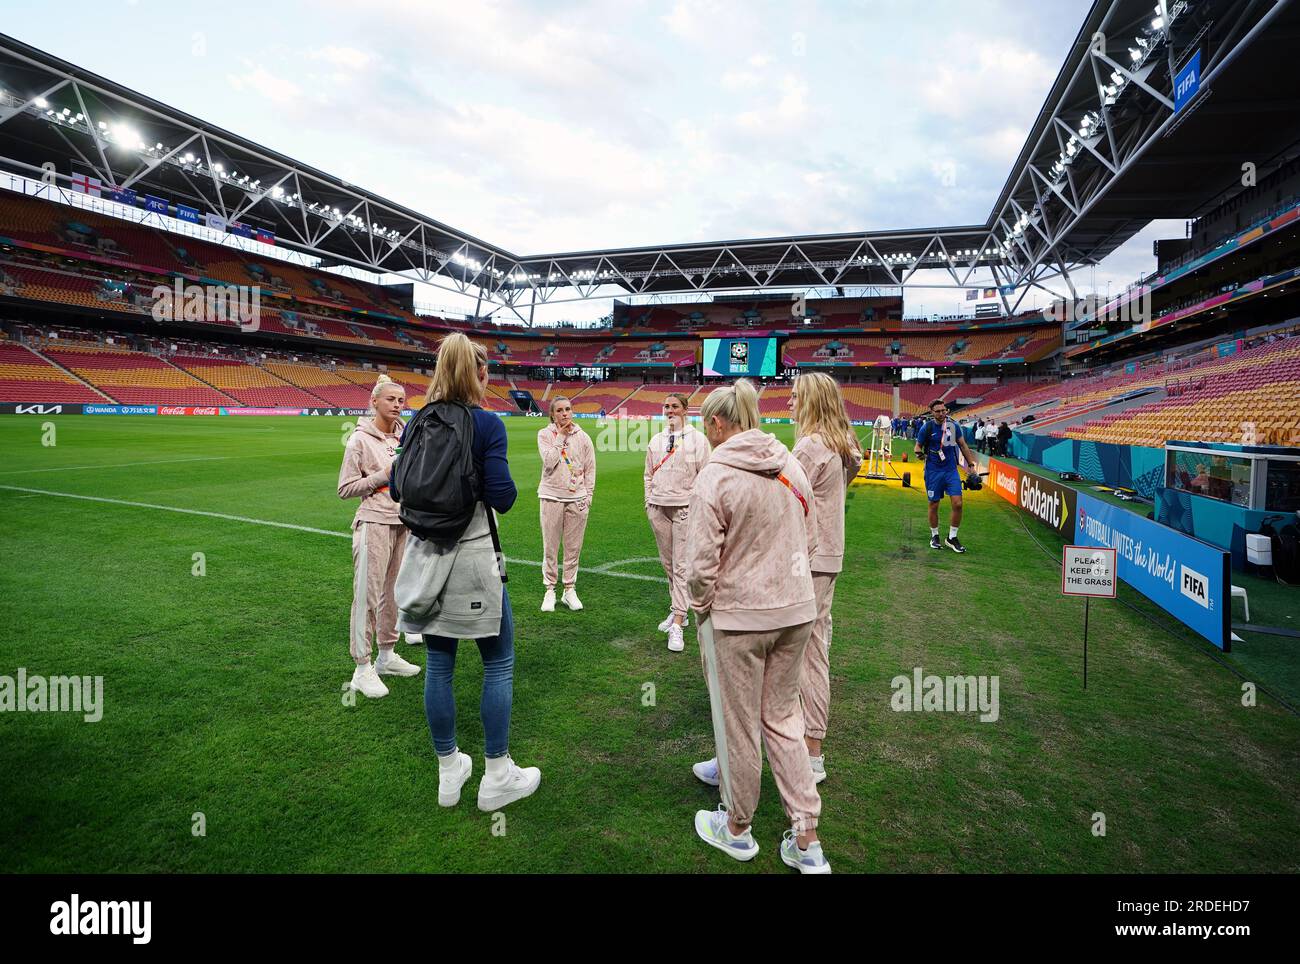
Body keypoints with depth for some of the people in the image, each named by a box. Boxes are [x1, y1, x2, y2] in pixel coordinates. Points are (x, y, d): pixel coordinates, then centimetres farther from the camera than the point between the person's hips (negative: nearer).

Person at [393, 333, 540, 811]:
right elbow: (503, 497, -17)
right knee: (499, 663, 8)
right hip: (473, 556, -5)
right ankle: (497, 776, 18)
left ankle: (449, 771, 28)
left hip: (425, 555, 6)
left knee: (439, 663, 13)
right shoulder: (486, 423, -12)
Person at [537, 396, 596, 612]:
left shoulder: (583, 437, 4)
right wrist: (561, 437, -11)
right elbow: (549, 461, -14)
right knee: (550, 547, 3)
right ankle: (549, 590, 15)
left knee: (573, 547, 7)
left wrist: (588, 495, 3)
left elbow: (590, 468, 8)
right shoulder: (545, 434, 0)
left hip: (577, 498, 2)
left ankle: (569, 590, 19)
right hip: (552, 496, -1)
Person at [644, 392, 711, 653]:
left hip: (685, 507, -5)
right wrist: (649, 501, 12)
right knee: (668, 563, 12)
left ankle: (677, 625, -8)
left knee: (681, 566, -8)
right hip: (658, 507, 5)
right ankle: (678, 611, 27)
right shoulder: (656, 440, 13)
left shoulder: (698, 439, -1)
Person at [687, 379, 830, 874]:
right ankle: (806, 840, 29)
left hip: (737, 615, -6)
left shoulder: (714, 476, -18)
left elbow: (702, 562, -17)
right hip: (796, 610, 6)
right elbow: (808, 540, 9)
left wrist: (699, 605, 1)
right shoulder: (791, 465, 1)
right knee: (782, 718, 20)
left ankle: (737, 828, 35)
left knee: (737, 722, 13)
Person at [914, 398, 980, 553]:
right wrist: (920, 453, -20)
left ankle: (952, 538, 8)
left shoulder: (954, 426, 1)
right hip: (933, 471, -2)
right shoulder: (926, 428, -7)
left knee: (957, 504, -7)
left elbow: (963, 445, 11)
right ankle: (934, 536, 25)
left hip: (951, 470, 2)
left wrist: (971, 465, 10)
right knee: (934, 505, 6)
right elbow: (918, 446, 3)